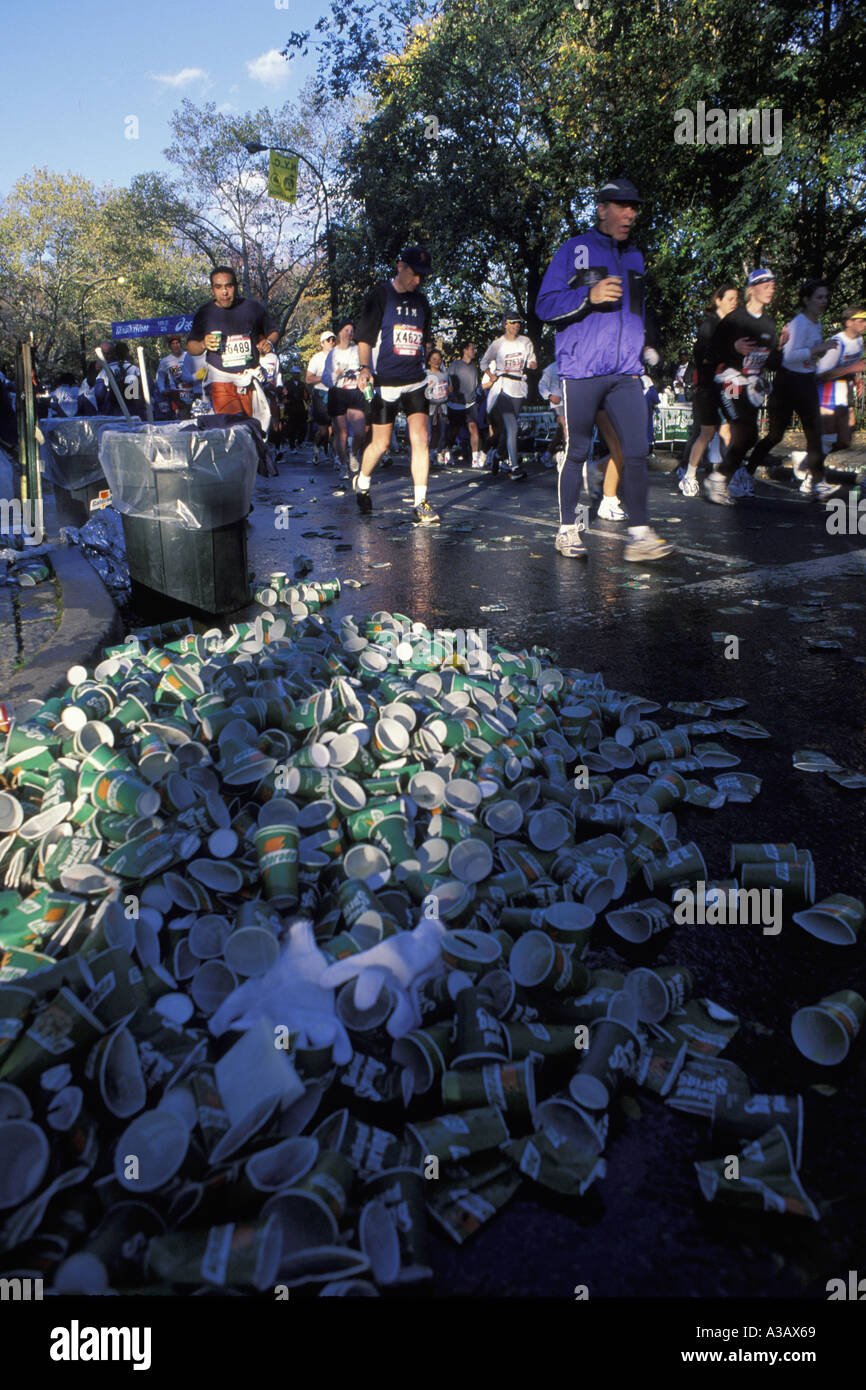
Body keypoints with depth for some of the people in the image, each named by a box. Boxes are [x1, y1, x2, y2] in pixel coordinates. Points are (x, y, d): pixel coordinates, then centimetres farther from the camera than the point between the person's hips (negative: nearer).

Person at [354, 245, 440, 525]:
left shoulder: (421, 301, 13)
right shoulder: (380, 295, -1)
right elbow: (364, 337, -4)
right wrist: (365, 368, -19)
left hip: (415, 382, 4)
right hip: (385, 383, -4)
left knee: (420, 439, -10)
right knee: (380, 444, 3)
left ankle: (421, 504, -8)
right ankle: (362, 483, 32)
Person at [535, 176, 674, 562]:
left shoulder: (635, 257, 20)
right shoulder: (574, 251, 3)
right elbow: (544, 305, -3)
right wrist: (589, 296, -16)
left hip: (625, 373, 5)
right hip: (581, 371, -4)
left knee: (637, 450, -7)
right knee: (576, 451, 0)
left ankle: (639, 535, -7)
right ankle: (567, 529, 13)